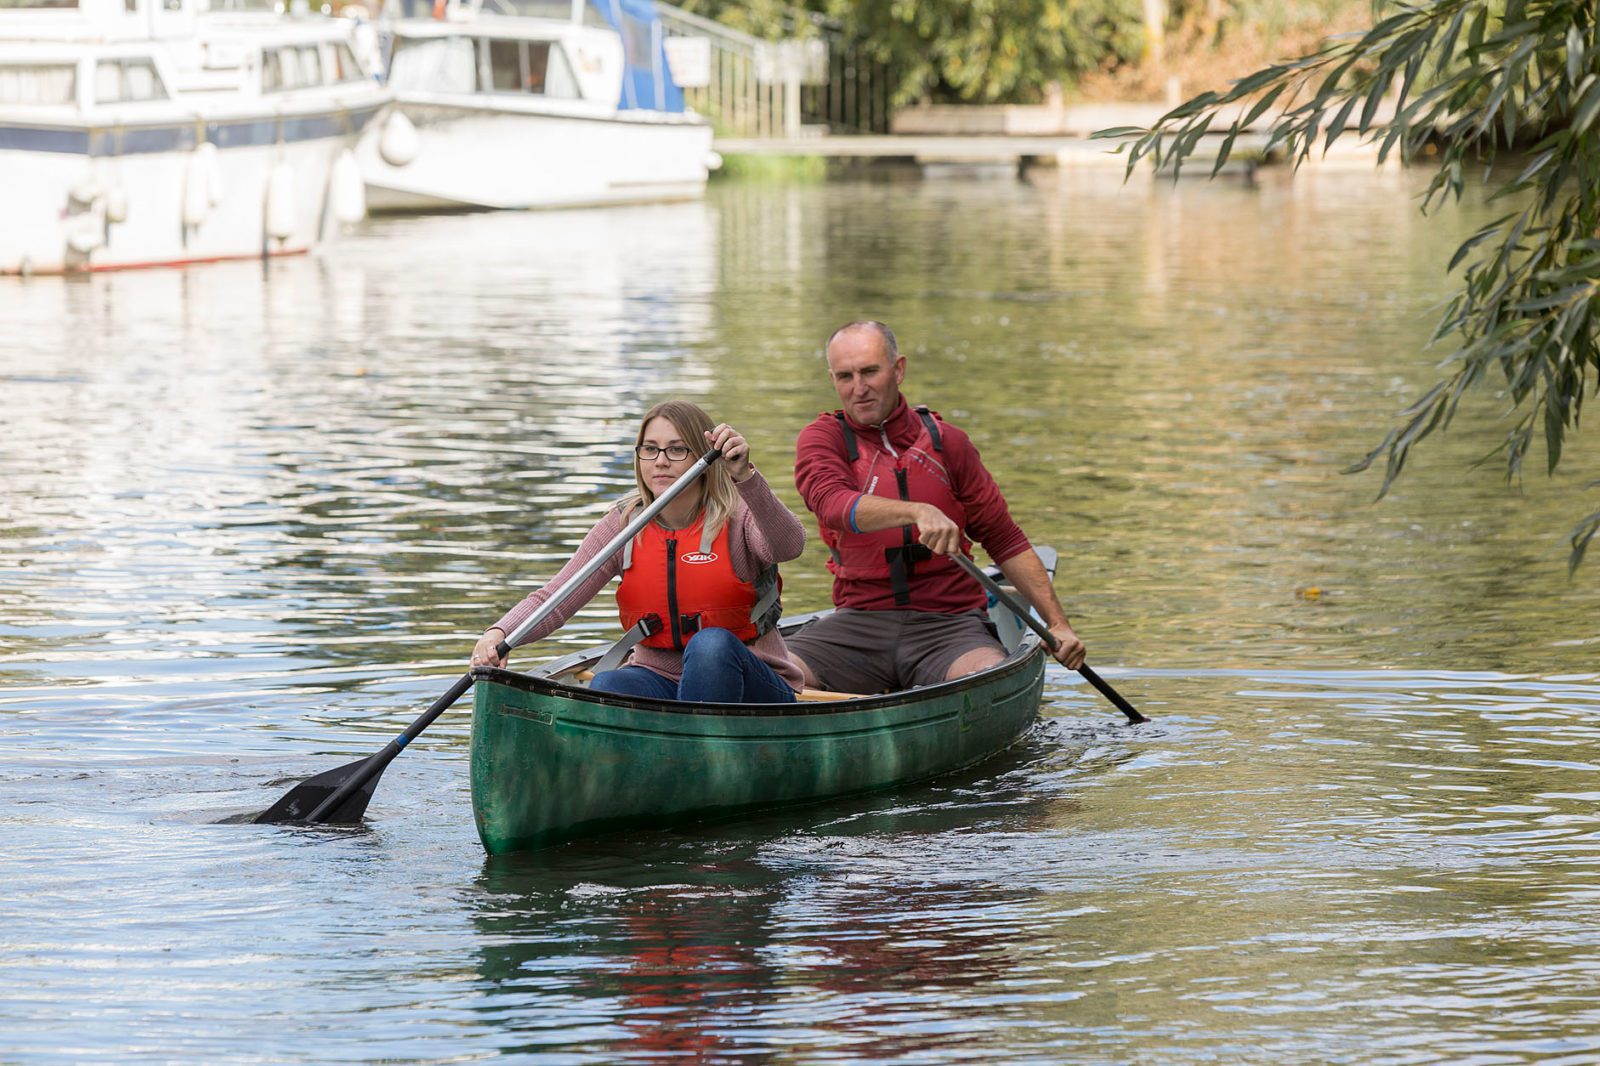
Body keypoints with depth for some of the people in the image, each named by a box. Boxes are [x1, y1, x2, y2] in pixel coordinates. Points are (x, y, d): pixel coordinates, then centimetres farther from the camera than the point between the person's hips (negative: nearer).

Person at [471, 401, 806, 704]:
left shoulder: (738, 518, -7)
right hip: (659, 681, 2)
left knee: (712, 644, -35)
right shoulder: (624, 525, 3)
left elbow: (788, 545, -31)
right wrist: (498, 634, -26)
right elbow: (552, 600, -5)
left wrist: (744, 476, -47)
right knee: (606, 687, -29)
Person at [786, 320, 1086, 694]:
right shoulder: (822, 439, 3)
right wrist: (918, 512, -38)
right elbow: (833, 504, -21)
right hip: (860, 619, -1)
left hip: (948, 619, 1)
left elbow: (1005, 540, 14)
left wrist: (1058, 624, 6)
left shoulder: (946, 442, 9)